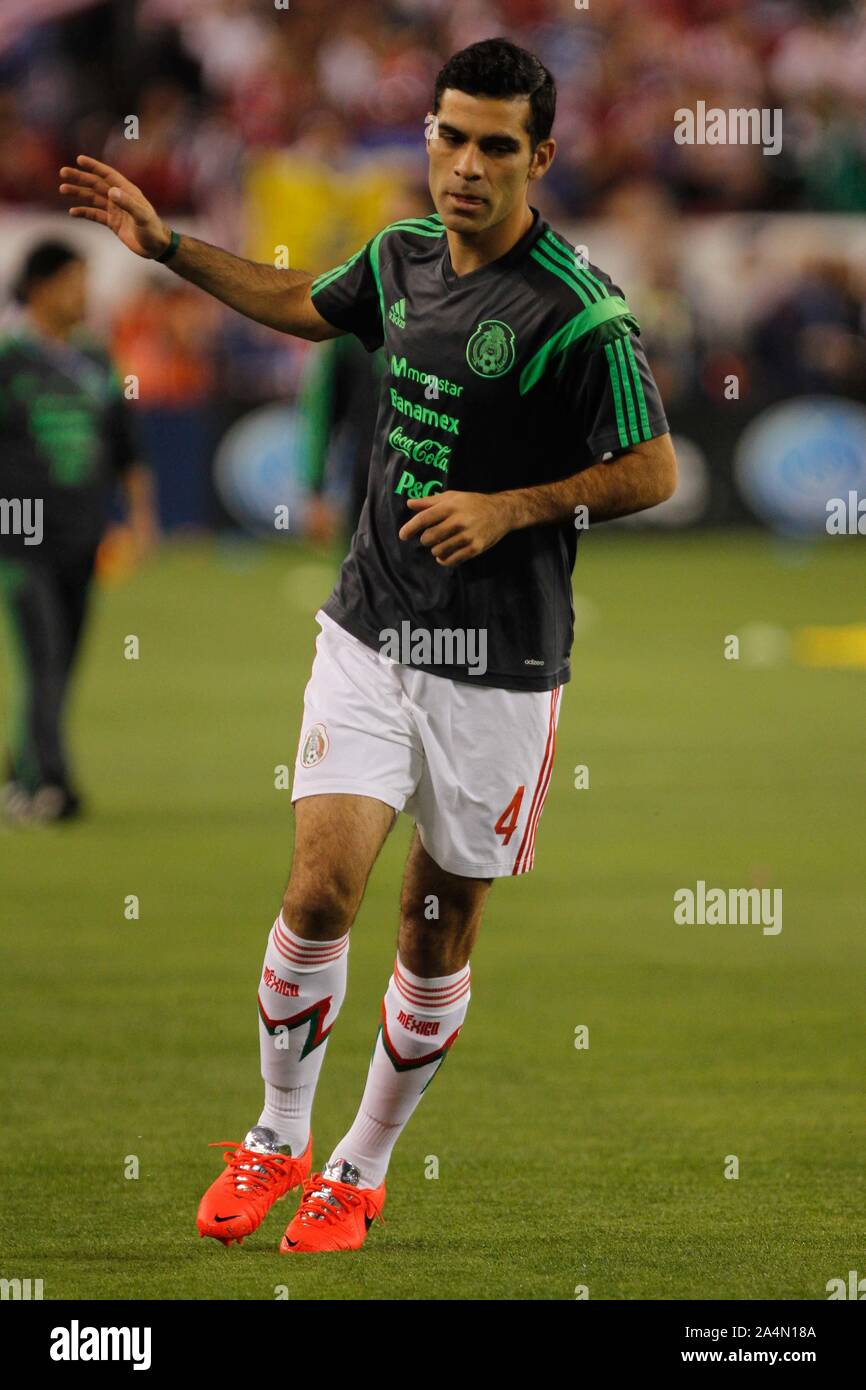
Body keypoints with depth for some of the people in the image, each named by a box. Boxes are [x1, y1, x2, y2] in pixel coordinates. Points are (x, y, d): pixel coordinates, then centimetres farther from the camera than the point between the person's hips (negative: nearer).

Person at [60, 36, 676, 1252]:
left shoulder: (579, 311, -15)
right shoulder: (401, 257, 4)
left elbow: (654, 471, -9)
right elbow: (305, 306, 26)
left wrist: (508, 509, -17)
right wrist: (167, 247, 24)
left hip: (498, 665, -3)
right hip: (368, 635, 4)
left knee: (439, 934, 7)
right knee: (320, 890, -9)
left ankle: (361, 1173, 24)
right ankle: (278, 1141, 11)